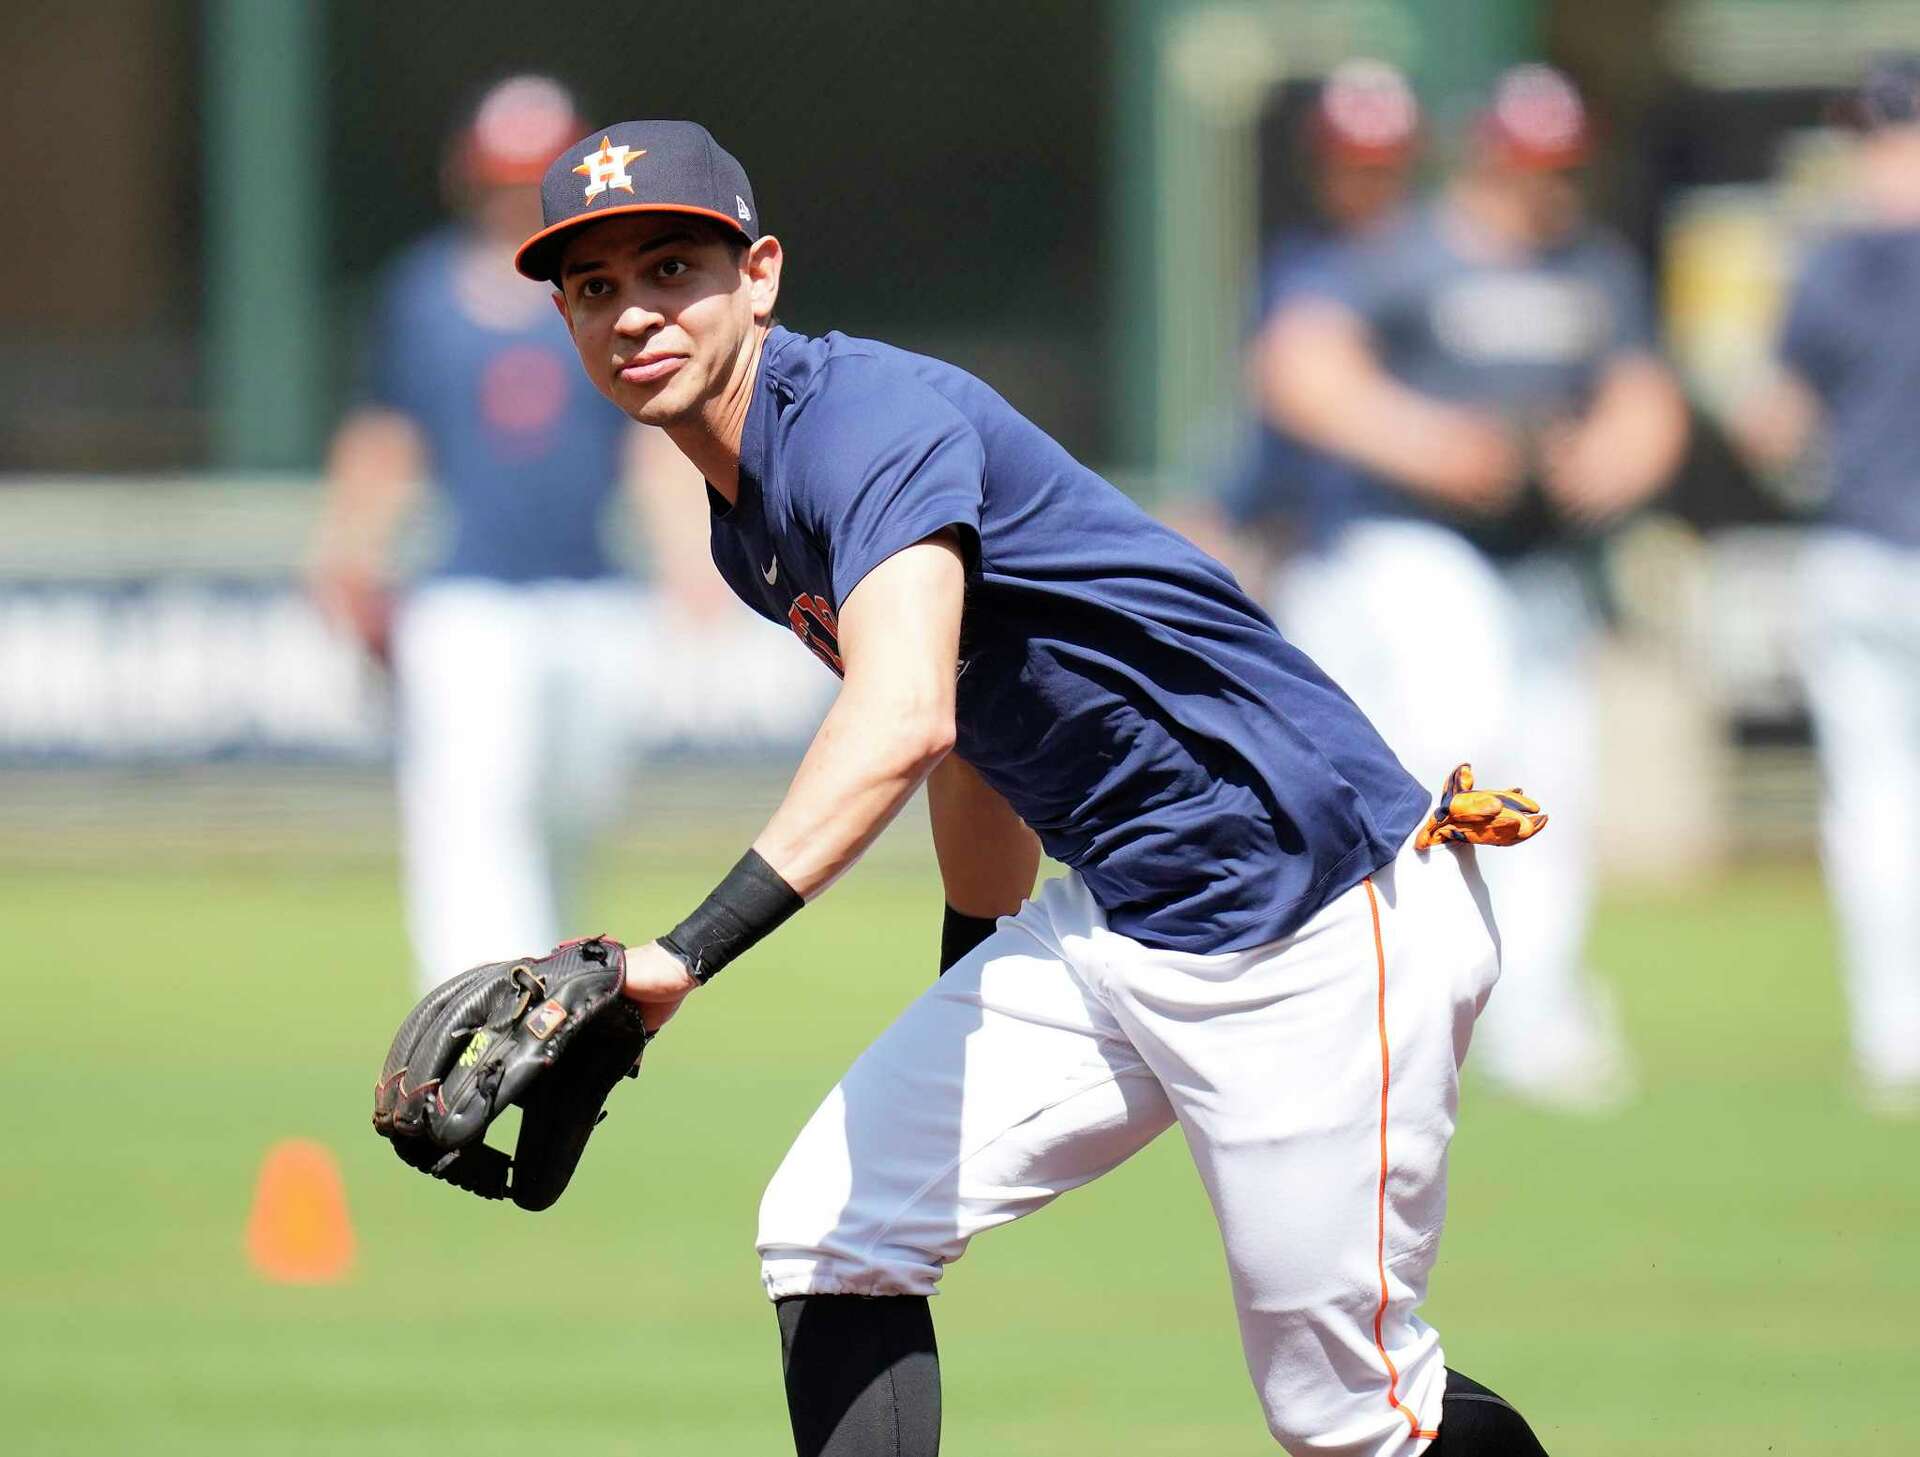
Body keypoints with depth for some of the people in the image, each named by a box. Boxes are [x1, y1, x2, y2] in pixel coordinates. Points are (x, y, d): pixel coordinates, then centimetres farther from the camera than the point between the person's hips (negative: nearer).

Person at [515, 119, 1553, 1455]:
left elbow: (905, 721, -38)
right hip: (1104, 925, 9)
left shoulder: (868, 417, -21)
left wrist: (690, 950, -47)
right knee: (829, 1234, -3)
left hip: (1319, 908, -9)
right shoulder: (746, 522, 10)